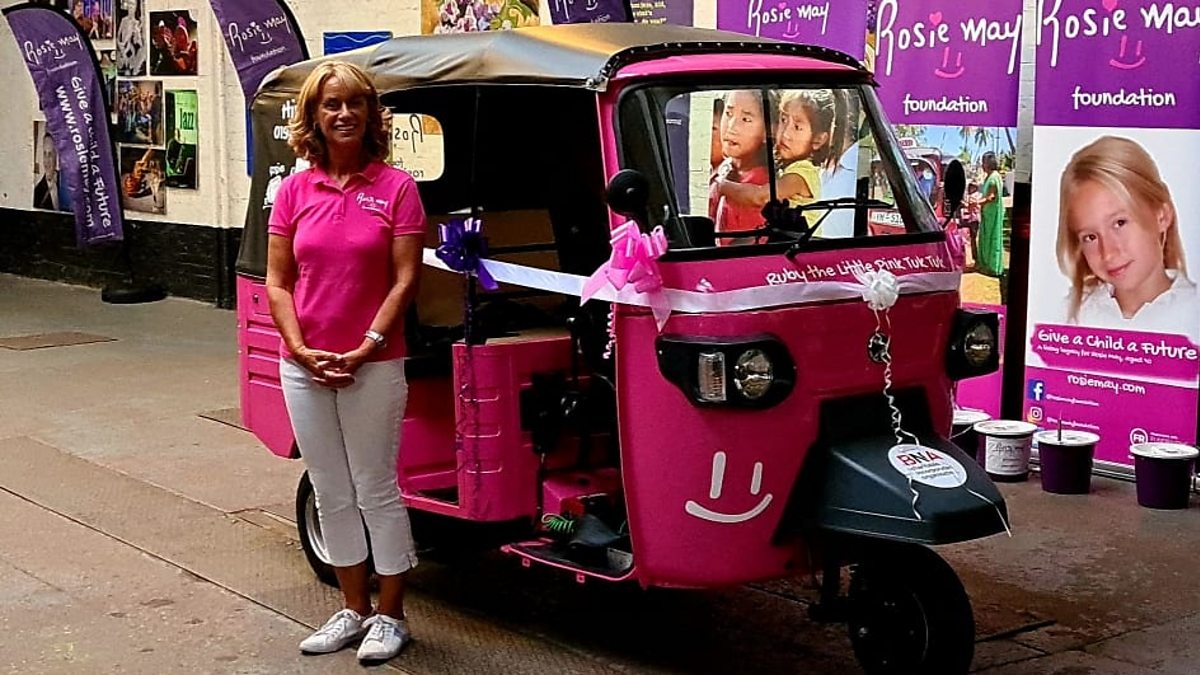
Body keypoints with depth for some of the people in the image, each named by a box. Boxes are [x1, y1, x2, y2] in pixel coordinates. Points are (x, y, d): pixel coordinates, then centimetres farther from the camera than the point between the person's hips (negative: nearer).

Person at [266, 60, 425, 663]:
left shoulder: (395, 187, -4)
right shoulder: (295, 190, 5)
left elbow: (404, 280, -7)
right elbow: (277, 282, 4)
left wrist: (367, 346, -15)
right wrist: (301, 349, -8)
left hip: (374, 366, -4)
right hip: (303, 366, 4)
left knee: (376, 490, 3)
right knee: (331, 493, 12)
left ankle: (389, 616, 16)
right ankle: (353, 609, 26)